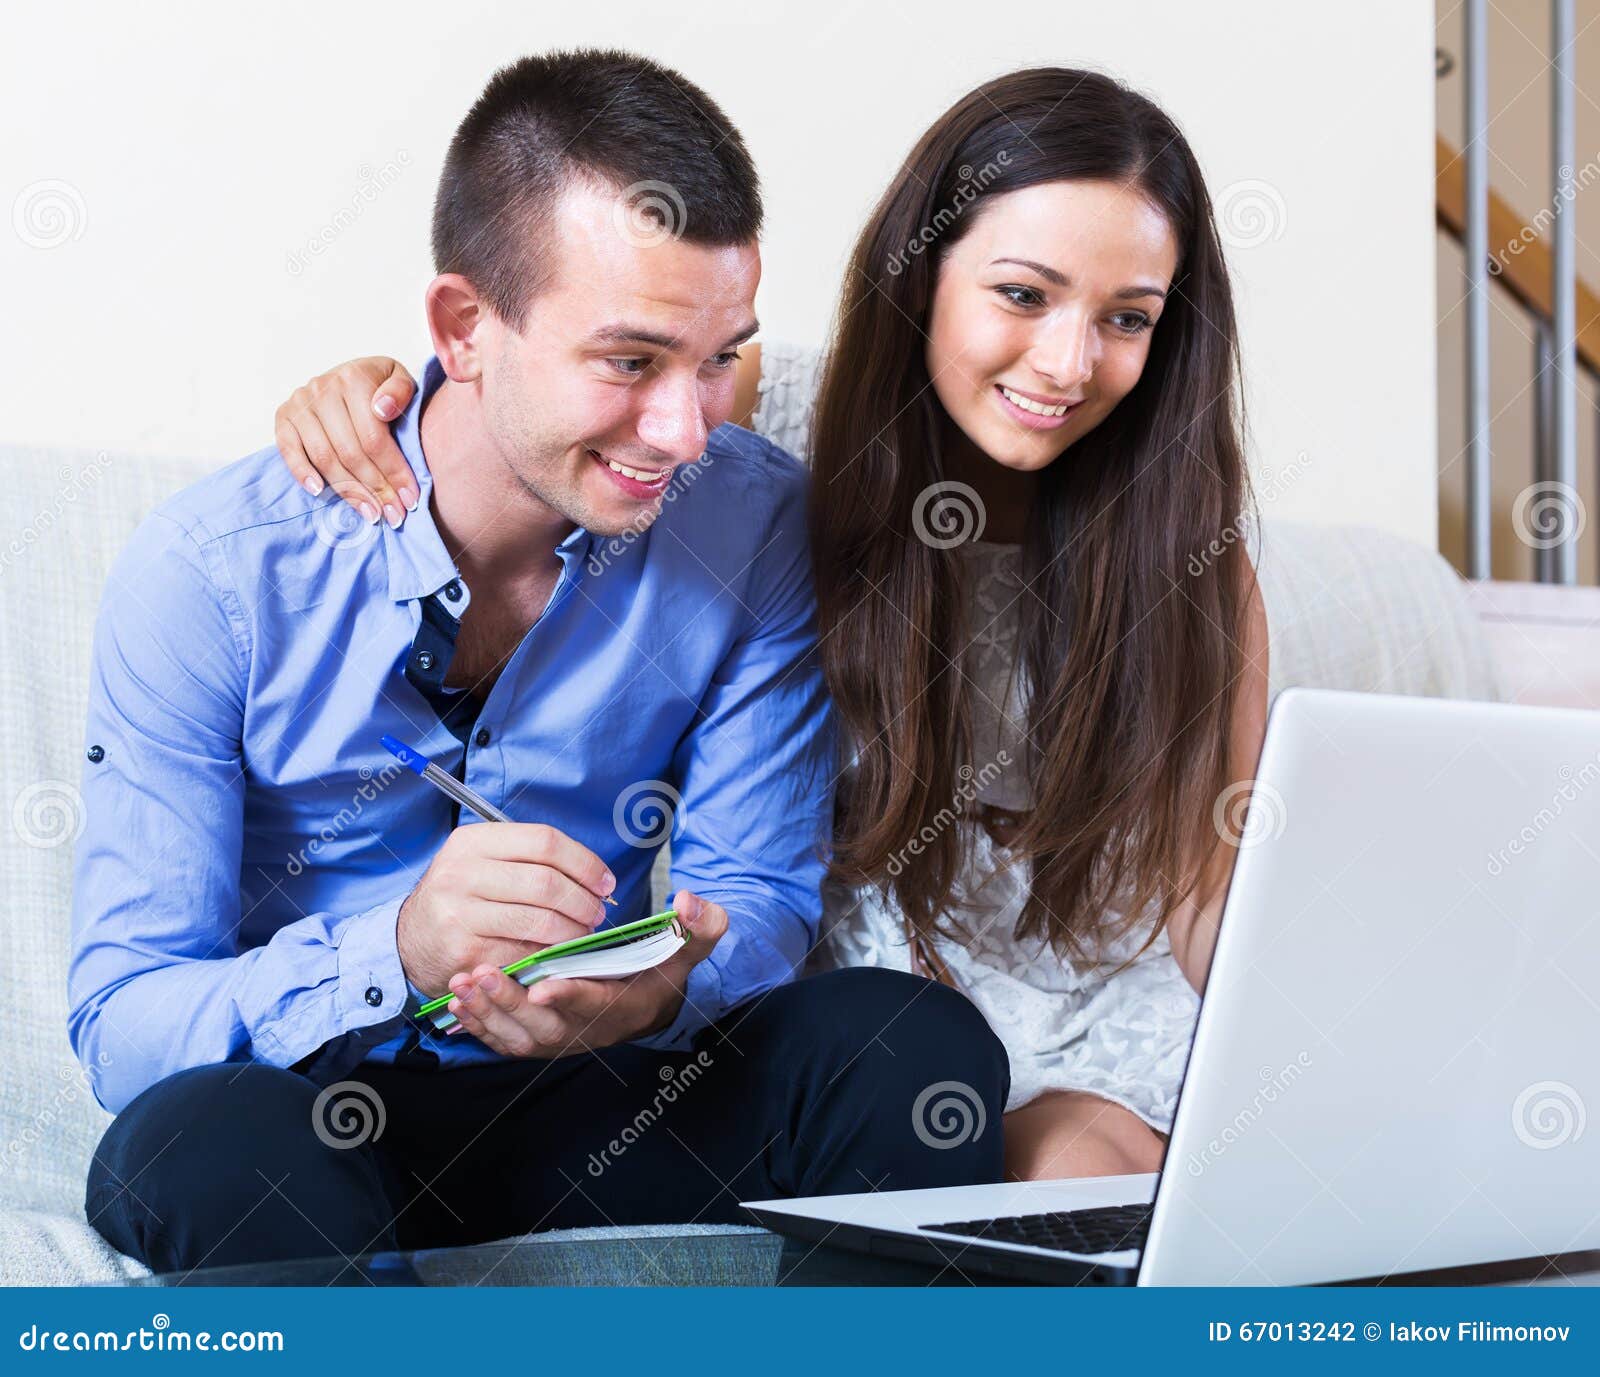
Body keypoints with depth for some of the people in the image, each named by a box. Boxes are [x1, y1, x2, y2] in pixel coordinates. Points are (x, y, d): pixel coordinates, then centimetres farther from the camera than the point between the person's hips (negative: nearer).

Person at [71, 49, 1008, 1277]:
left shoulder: (755, 525, -6)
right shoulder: (211, 578, -14)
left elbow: (761, 899, -2)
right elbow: (122, 1024, -15)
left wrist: (667, 989, -28)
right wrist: (398, 953, -36)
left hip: (601, 1116, 2)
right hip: (324, 1126, -2)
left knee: (913, 1041, -25)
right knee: (207, 1140, -37)